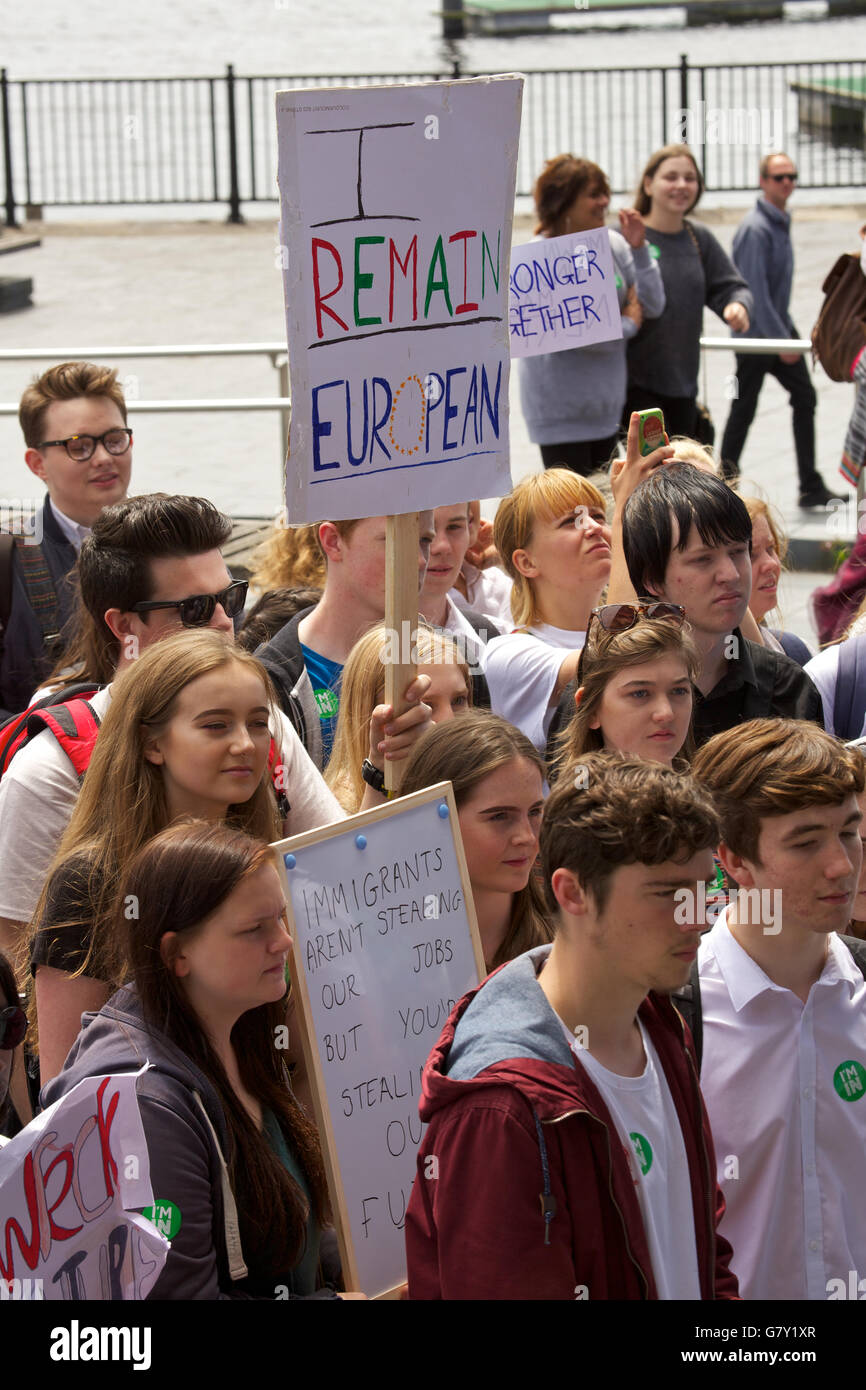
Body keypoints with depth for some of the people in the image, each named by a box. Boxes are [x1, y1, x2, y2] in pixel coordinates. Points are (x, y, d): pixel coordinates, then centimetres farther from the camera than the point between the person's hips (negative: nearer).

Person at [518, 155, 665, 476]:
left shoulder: (614, 245, 2)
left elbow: (653, 307, 2)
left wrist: (638, 248, -8)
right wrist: (627, 325, -7)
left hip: (605, 406, 6)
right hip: (560, 410, -6)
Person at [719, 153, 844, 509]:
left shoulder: (782, 222, 9)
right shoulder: (755, 228, -20)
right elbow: (755, 290, -23)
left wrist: (787, 333, 18)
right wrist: (781, 341, -22)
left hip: (780, 327, 9)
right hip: (756, 334, -9)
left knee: (805, 398, 5)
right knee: (743, 410, 2)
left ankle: (811, 487, 9)